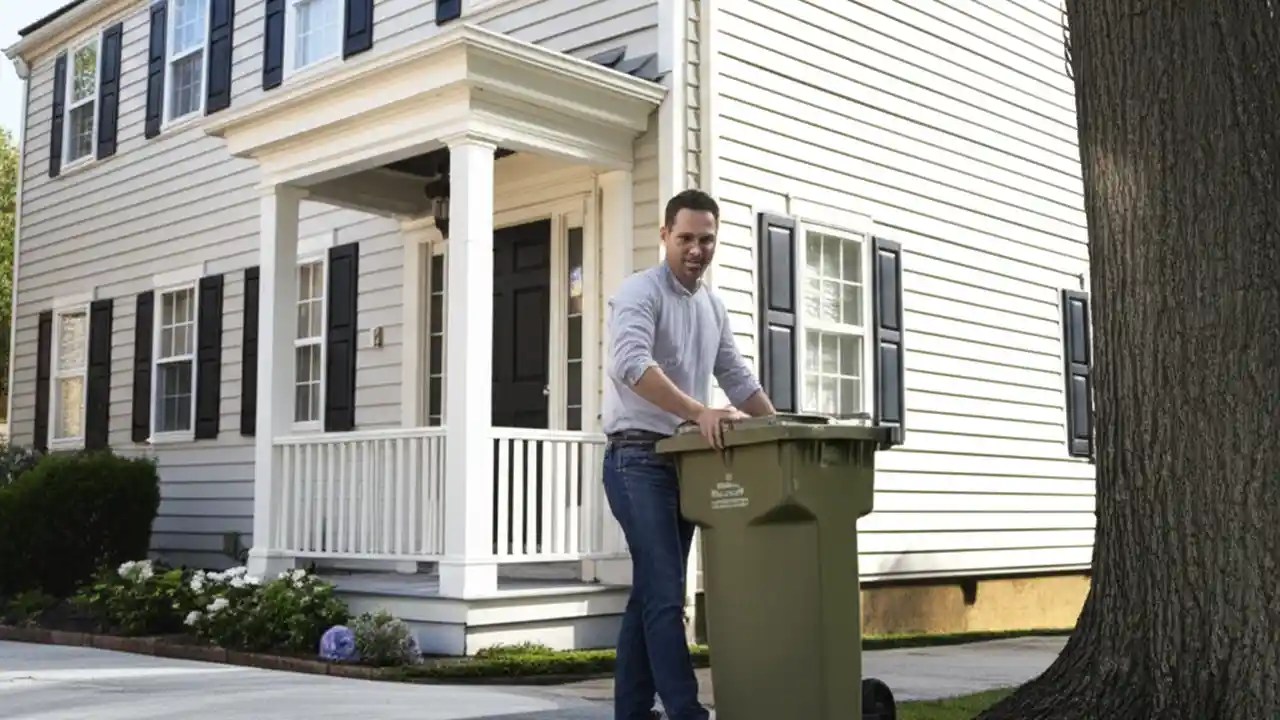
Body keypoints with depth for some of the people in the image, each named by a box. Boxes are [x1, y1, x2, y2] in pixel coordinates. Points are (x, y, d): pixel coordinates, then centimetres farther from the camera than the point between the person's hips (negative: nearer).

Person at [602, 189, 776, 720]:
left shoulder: (713, 306, 16)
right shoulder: (641, 293, -10)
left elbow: (738, 378, 21)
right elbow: (631, 364, -27)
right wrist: (699, 412, -36)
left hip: (686, 462, 8)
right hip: (638, 459, -8)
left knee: (652, 594, 9)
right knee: (664, 595, -13)